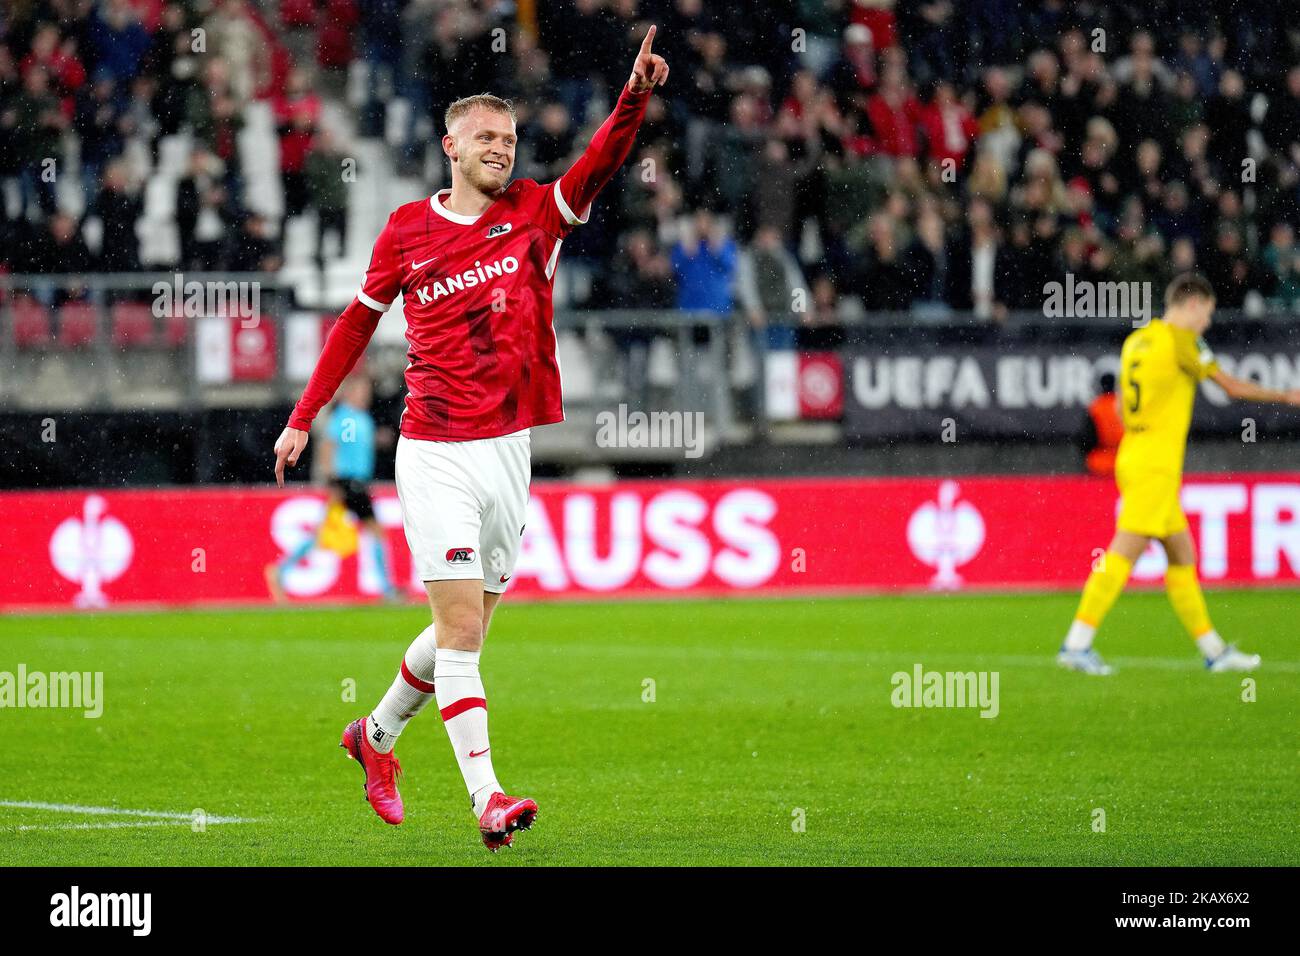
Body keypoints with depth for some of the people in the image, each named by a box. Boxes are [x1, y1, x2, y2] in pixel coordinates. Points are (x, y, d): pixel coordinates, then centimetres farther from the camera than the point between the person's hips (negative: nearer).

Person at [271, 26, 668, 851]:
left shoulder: (535, 214, 4)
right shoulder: (407, 230, 2)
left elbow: (601, 164, -14)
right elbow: (360, 320, 14)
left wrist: (635, 98, -32)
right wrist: (304, 418, 15)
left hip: (508, 449, 3)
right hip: (435, 452, -3)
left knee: (464, 633, 13)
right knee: (462, 630, -11)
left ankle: (376, 736, 37)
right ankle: (487, 799, -15)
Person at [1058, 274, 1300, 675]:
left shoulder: (1135, 341, 15)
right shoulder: (1181, 341, -9)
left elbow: (1122, 405, 21)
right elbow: (1233, 387, -3)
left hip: (1132, 457, 9)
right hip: (1155, 465, -9)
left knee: (1182, 555, 13)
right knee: (1123, 553, -13)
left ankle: (1214, 651, 17)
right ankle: (1077, 644, -18)